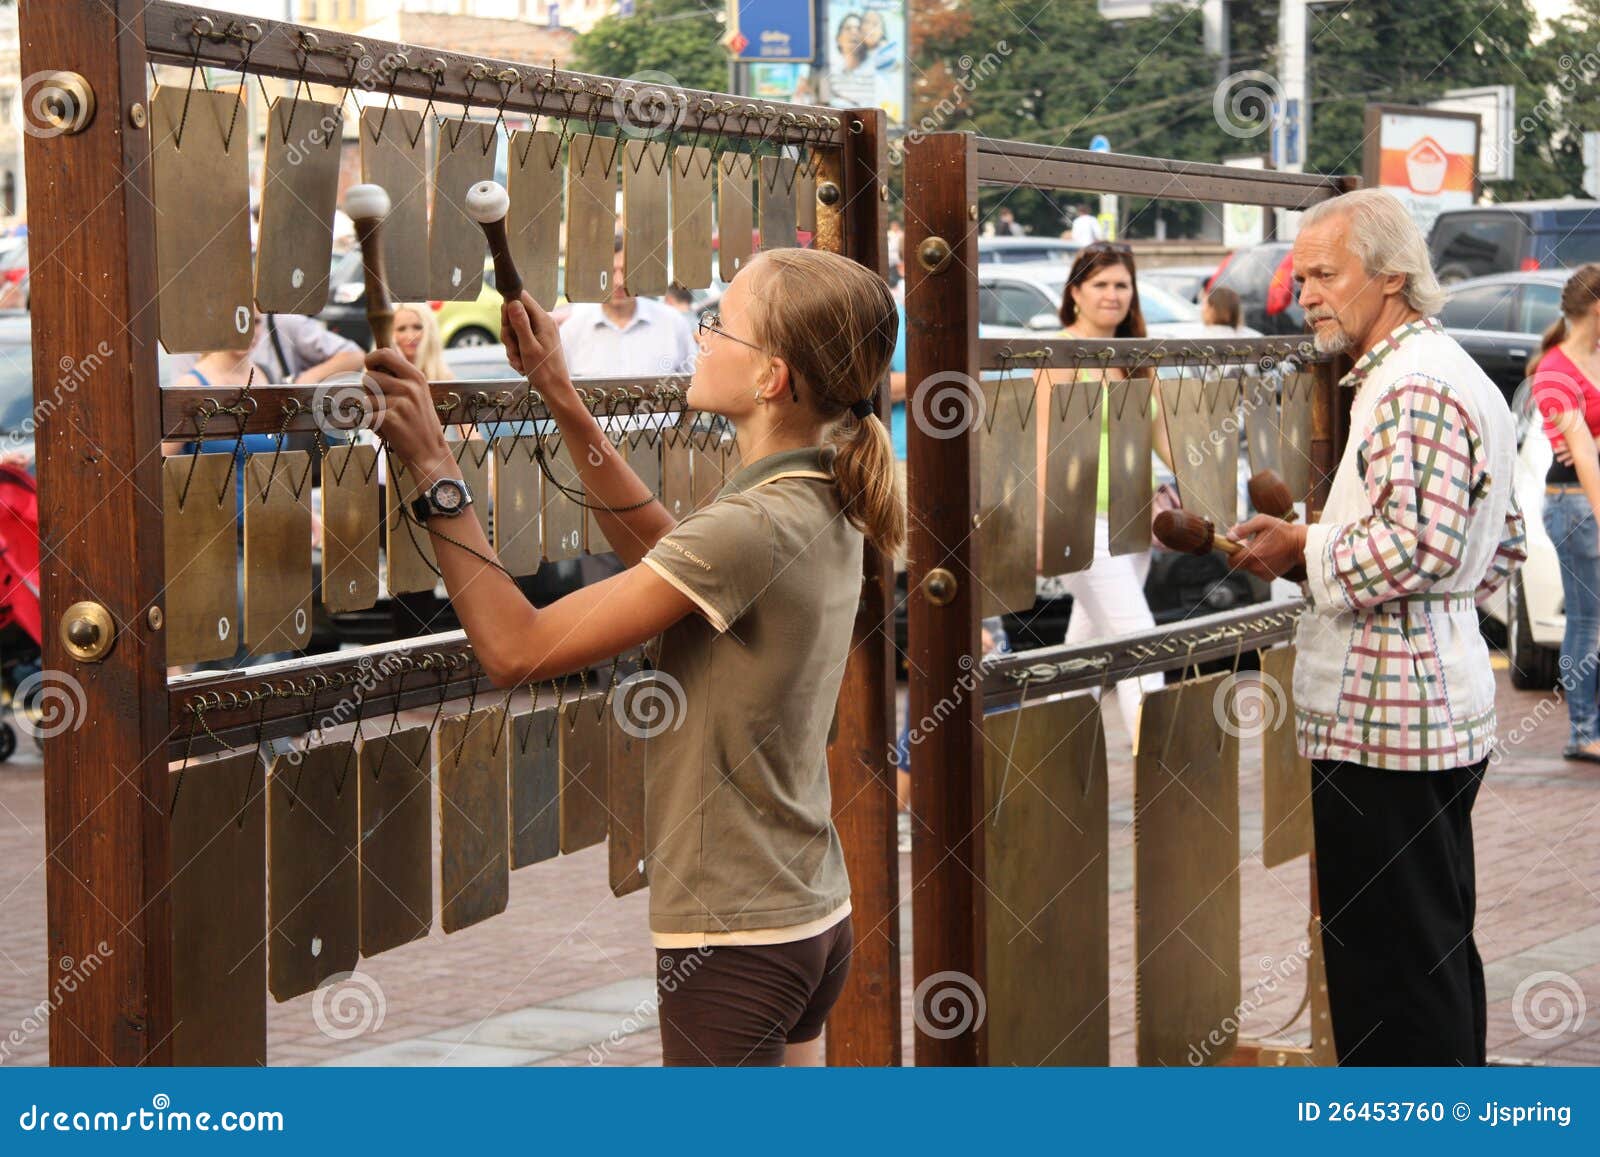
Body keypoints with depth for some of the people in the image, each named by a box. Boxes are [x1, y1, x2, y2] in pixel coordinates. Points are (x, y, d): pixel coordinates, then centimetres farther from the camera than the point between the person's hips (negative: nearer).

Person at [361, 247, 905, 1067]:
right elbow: (659, 548, 21)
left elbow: (514, 649, -21)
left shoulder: (748, 529, -23)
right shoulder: (829, 511, 4)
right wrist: (561, 399, 17)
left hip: (731, 938, -9)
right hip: (813, 919, 9)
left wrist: (435, 466, -14)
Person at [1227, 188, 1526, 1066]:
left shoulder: (1413, 386, -16)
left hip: (1386, 722, -11)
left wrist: (1302, 549, -13)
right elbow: (1501, 544, 23)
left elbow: (1418, 547, -27)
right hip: (1443, 709, 11)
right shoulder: (1455, 375, 18)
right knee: (1440, 950, 17)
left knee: (1388, 965, -5)